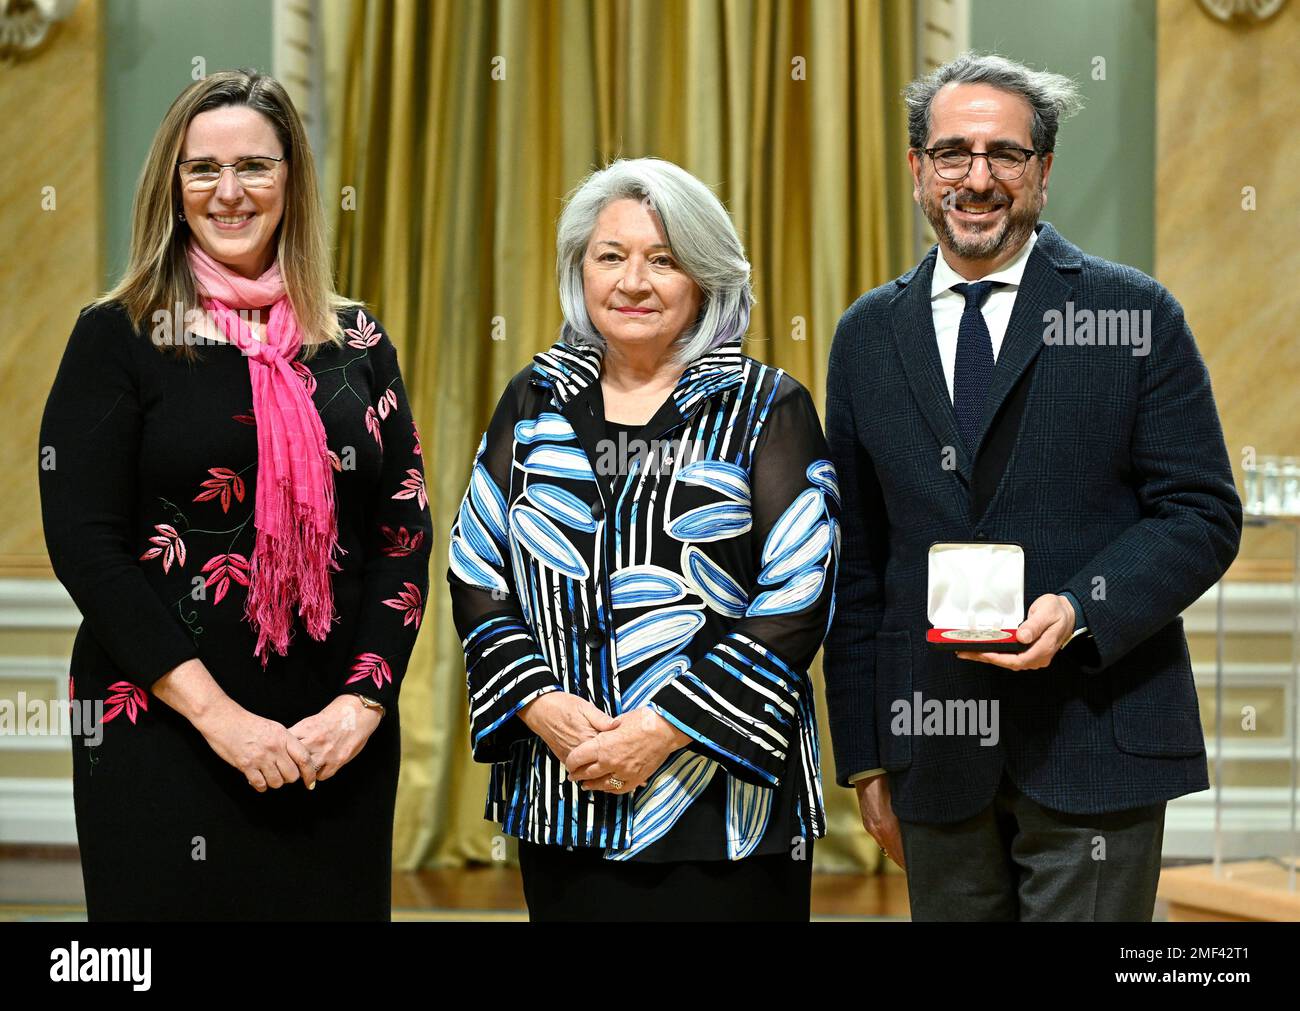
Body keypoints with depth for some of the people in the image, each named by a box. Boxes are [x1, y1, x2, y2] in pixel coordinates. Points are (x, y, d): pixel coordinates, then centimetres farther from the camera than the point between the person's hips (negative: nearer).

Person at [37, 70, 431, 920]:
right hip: (164, 742, -3)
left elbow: (406, 532, 6)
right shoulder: (119, 337, -1)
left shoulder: (355, 339, 8)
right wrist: (218, 715, -15)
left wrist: (364, 699, -9)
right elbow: (84, 545, -8)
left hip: (336, 744, 3)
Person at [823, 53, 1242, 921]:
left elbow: (1202, 514, -2)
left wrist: (1079, 612, -18)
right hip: (936, 750, 3)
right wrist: (864, 755, 8)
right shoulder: (869, 335, 10)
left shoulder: (1136, 315, 1)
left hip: (1093, 746, -3)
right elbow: (856, 559, 11)